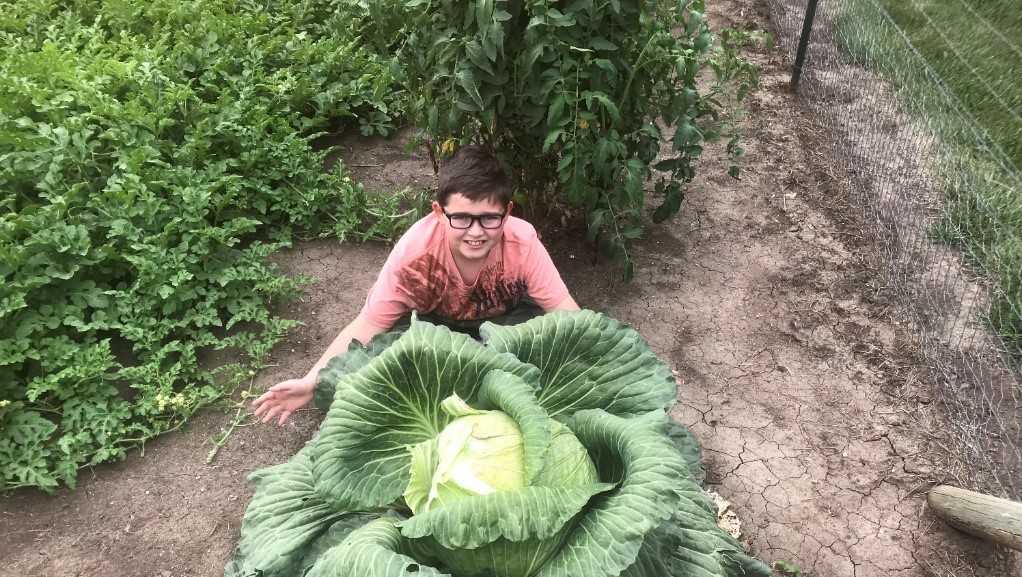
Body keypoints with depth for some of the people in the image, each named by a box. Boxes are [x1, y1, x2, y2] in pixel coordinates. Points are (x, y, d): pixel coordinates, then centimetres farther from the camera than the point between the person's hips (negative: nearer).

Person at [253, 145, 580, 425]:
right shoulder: (415, 250, -31)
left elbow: (565, 312, -23)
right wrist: (311, 382, -30)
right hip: (434, 323, 0)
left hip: (505, 319, 1)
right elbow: (367, 325, -23)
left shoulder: (523, 242, -31)